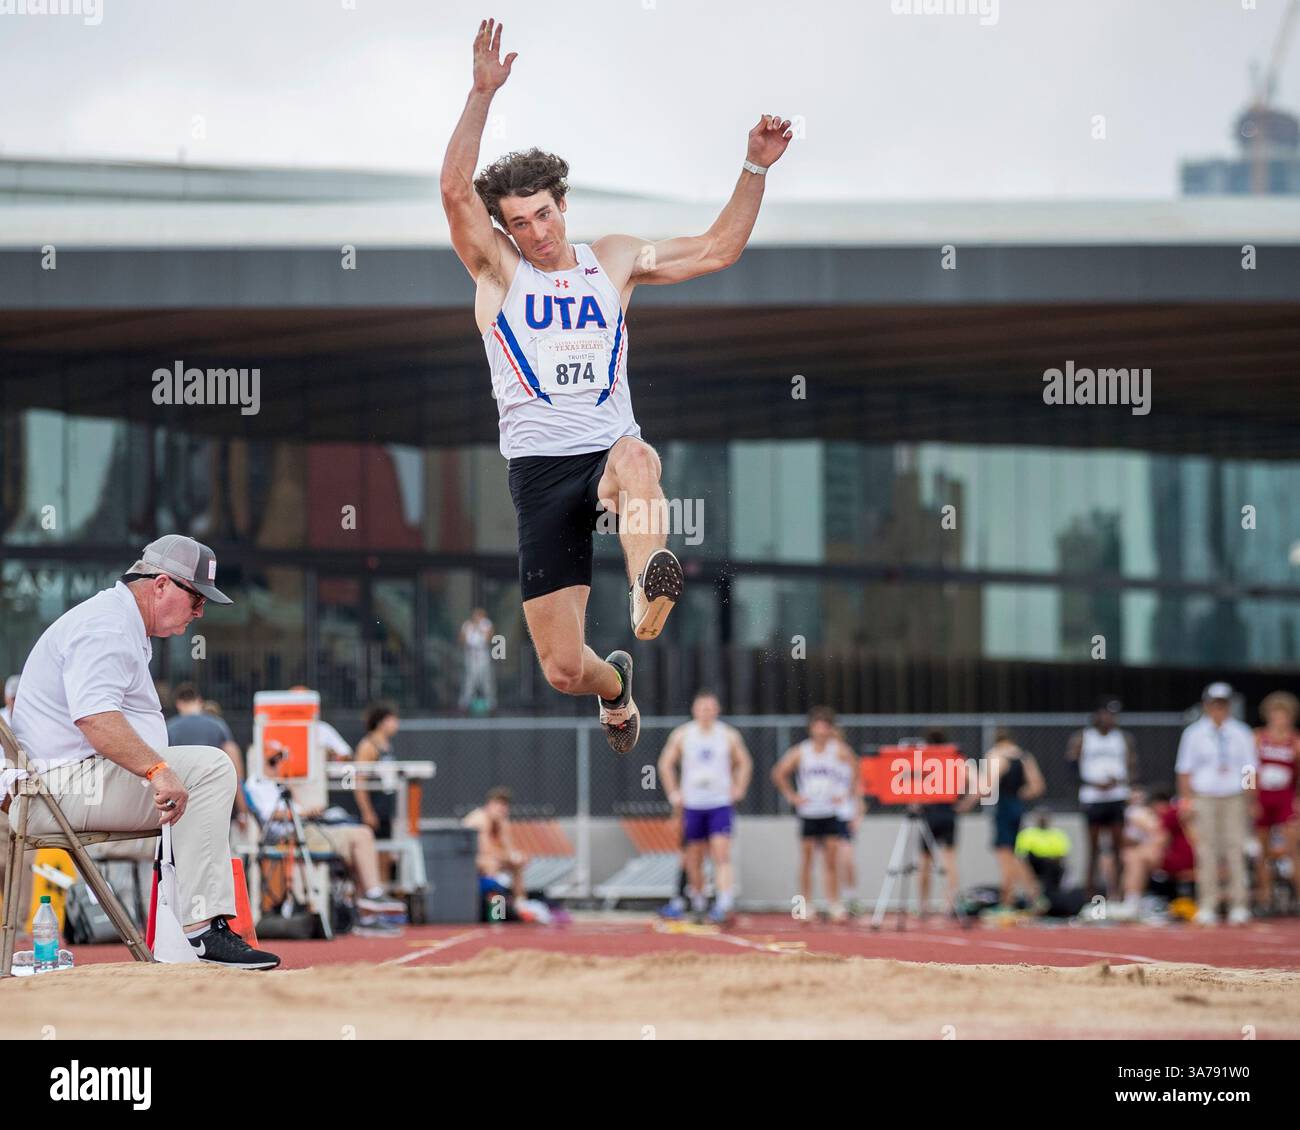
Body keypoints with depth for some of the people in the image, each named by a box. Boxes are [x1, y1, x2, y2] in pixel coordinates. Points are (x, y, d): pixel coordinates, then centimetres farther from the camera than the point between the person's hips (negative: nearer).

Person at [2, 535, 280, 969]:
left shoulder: (126, 627, 23)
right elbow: (94, 717, -28)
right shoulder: (107, 626, -13)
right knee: (209, 766, -18)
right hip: (66, 783, -11)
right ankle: (199, 929, -25)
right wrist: (157, 770, -35)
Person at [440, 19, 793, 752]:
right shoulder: (497, 271, 4)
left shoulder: (614, 261, 12)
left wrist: (756, 169, 7)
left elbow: (719, 250, 17)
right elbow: (455, 190, -13)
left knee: (637, 460, -42)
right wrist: (483, 94, -22)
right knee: (563, 670, -3)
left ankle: (648, 598, -66)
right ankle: (616, 686, 35)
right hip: (540, 468, 0)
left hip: (612, 450, 0)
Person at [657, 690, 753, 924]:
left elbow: (744, 762, 15)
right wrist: (673, 793, 3)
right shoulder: (682, 735, 3)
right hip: (692, 805, 1)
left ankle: (724, 904, -23)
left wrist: (739, 789, 3)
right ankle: (697, 898, 24)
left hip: (721, 803, -1)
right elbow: (665, 764, 11)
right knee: (694, 858, 6)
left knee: (721, 854, -15)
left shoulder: (729, 735, 3)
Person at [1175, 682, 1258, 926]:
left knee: (1236, 849, -3)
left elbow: (1250, 769, 9)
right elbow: (1184, 770, 6)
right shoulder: (1194, 734, 5)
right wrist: (1186, 801, -1)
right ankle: (1206, 908, 0)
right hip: (1204, 798, -1)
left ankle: (1238, 907, -1)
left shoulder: (1241, 733, 9)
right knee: (1206, 851, -3)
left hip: (1234, 798, 1)